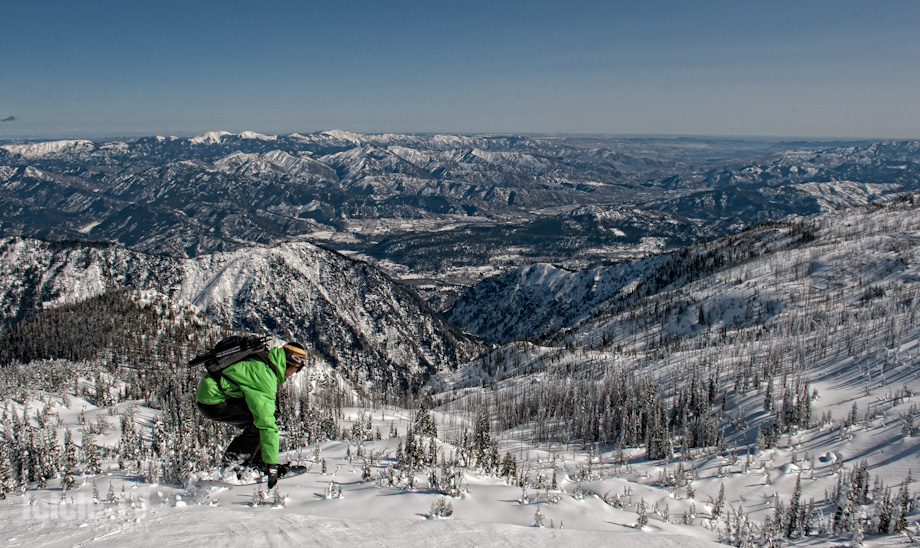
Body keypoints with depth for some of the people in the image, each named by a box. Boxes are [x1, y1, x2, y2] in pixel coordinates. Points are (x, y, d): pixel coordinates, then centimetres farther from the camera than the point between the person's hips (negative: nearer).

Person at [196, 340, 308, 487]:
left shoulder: (264, 362, 6)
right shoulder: (265, 376, -23)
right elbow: (267, 422, -25)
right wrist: (271, 463, -23)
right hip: (213, 402, -10)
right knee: (261, 420, -17)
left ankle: (255, 461, 11)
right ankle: (232, 462, -8)